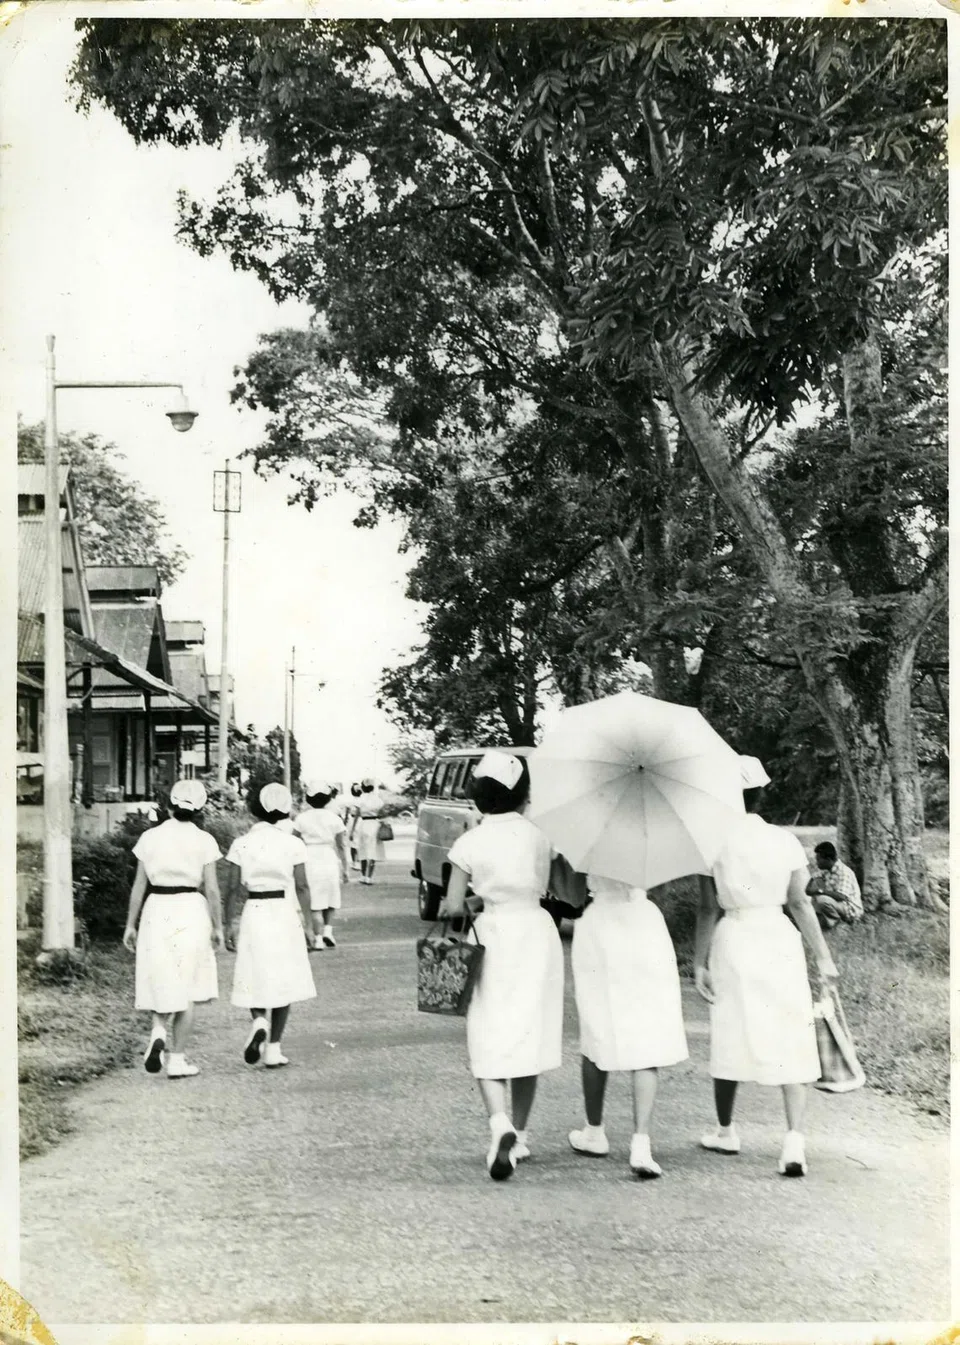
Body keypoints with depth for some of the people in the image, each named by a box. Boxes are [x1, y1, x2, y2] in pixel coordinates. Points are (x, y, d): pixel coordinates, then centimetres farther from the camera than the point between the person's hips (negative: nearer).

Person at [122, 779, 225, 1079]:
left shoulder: (150, 837, 2)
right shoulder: (204, 841, -4)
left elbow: (139, 885, 4)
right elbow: (211, 889, -5)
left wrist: (130, 924, 10)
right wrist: (217, 927, 5)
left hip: (157, 912, 2)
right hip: (191, 911, -1)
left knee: (160, 983, 14)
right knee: (185, 989, 9)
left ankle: (158, 1031, -14)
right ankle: (177, 1060, 10)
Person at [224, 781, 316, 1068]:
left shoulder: (241, 845, -3)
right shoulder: (292, 844, -4)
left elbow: (232, 889, -3)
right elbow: (302, 888, -2)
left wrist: (228, 924, 6)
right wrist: (308, 921, 7)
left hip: (253, 913, 0)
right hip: (284, 914, 0)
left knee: (255, 980, 13)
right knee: (283, 981, 9)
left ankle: (259, 1022, -16)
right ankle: (273, 1049, 8)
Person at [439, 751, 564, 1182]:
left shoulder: (470, 843, -8)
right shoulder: (538, 836, 0)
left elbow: (454, 906, -7)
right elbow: (543, 886, 6)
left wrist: (445, 906, 13)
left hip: (495, 937, -3)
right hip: (537, 933, 3)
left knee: (488, 1039, 2)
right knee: (528, 1035, 12)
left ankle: (500, 1124, -22)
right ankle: (518, 1135, 20)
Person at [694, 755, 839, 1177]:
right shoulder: (785, 841, 0)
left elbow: (708, 909, -4)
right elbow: (799, 904, 0)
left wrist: (699, 961, 2)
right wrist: (823, 956, 6)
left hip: (732, 940, 0)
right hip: (779, 938, 0)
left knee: (731, 1036, 12)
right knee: (790, 1040, 1)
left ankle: (725, 1131, 27)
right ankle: (794, 1141, -10)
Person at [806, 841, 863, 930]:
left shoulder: (844, 872, -24)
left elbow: (841, 896, -34)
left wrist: (820, 891, -33)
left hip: (851, 910, -9)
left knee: (822, 900, -34)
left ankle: (834, 921, -5)